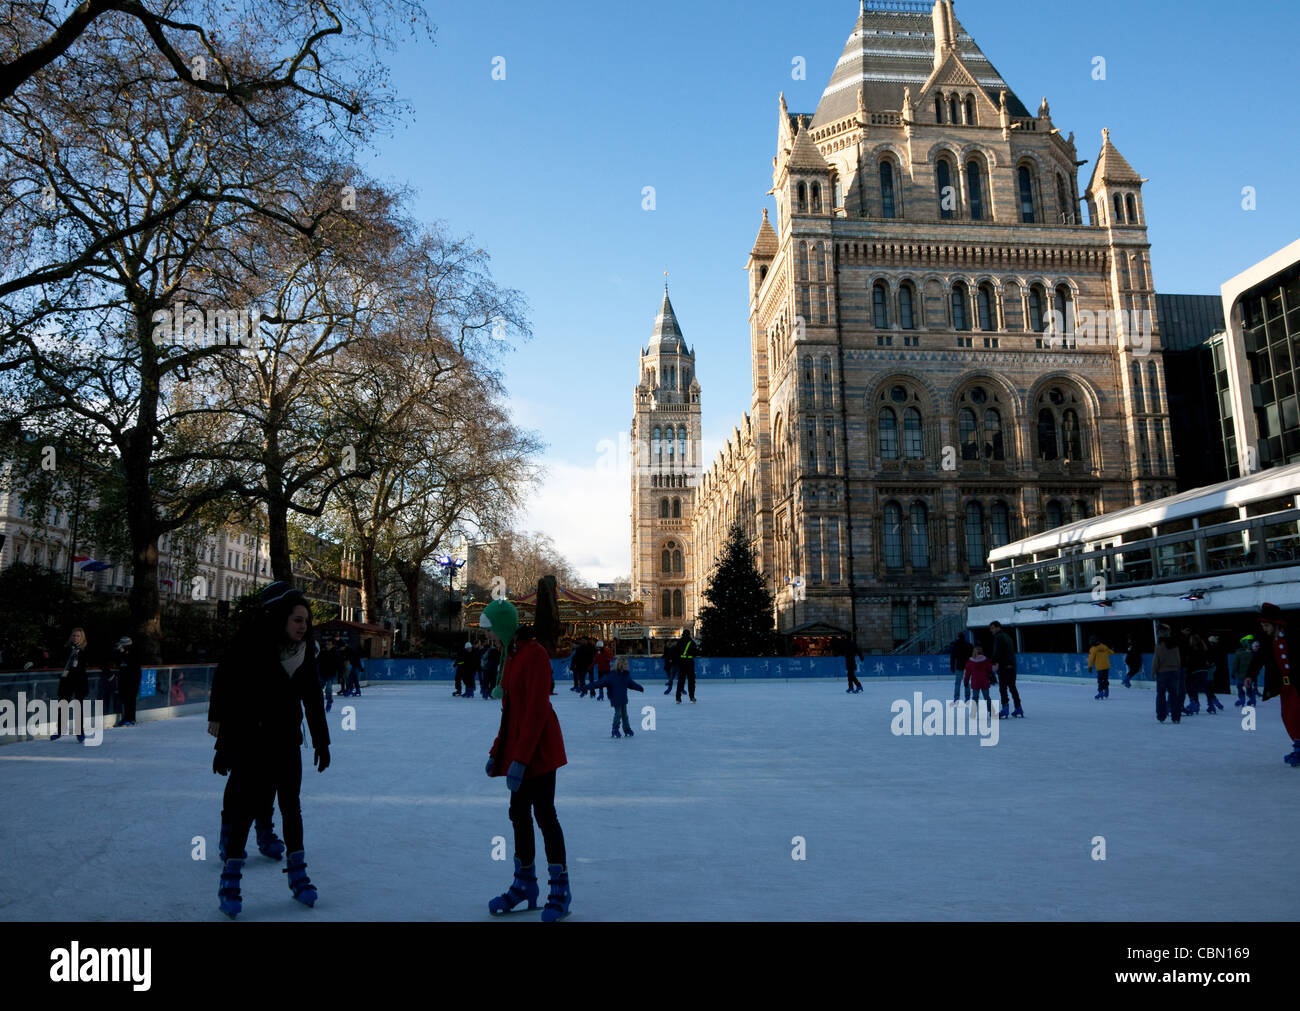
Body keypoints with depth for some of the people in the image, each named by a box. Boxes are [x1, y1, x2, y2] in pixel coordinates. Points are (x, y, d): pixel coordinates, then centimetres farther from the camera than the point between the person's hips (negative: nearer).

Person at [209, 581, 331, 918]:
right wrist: (224, 746, -17)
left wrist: (321, 741, 8)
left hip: (287, 741, 4)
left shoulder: (306, 653, -3)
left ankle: (298, 874, 19)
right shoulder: (249, 648, -18)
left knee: (291, 805, 8)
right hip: (249, 741, -4)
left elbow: (313, 700, 6)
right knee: (245, 805, -3)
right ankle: (229, 881, 11)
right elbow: (227, 688, -16)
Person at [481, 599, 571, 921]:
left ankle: (560, 890, 8)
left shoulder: (534, 654, -16)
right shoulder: (512, 656, 13)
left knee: (544, 815, -3)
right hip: (516, 749, 9)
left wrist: (520, 758, -23)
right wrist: (497, 752, 16)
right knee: (519, 815, 13)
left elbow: (537, 710, -21)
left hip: (539, 749, -9)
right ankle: (524, 884, 26)